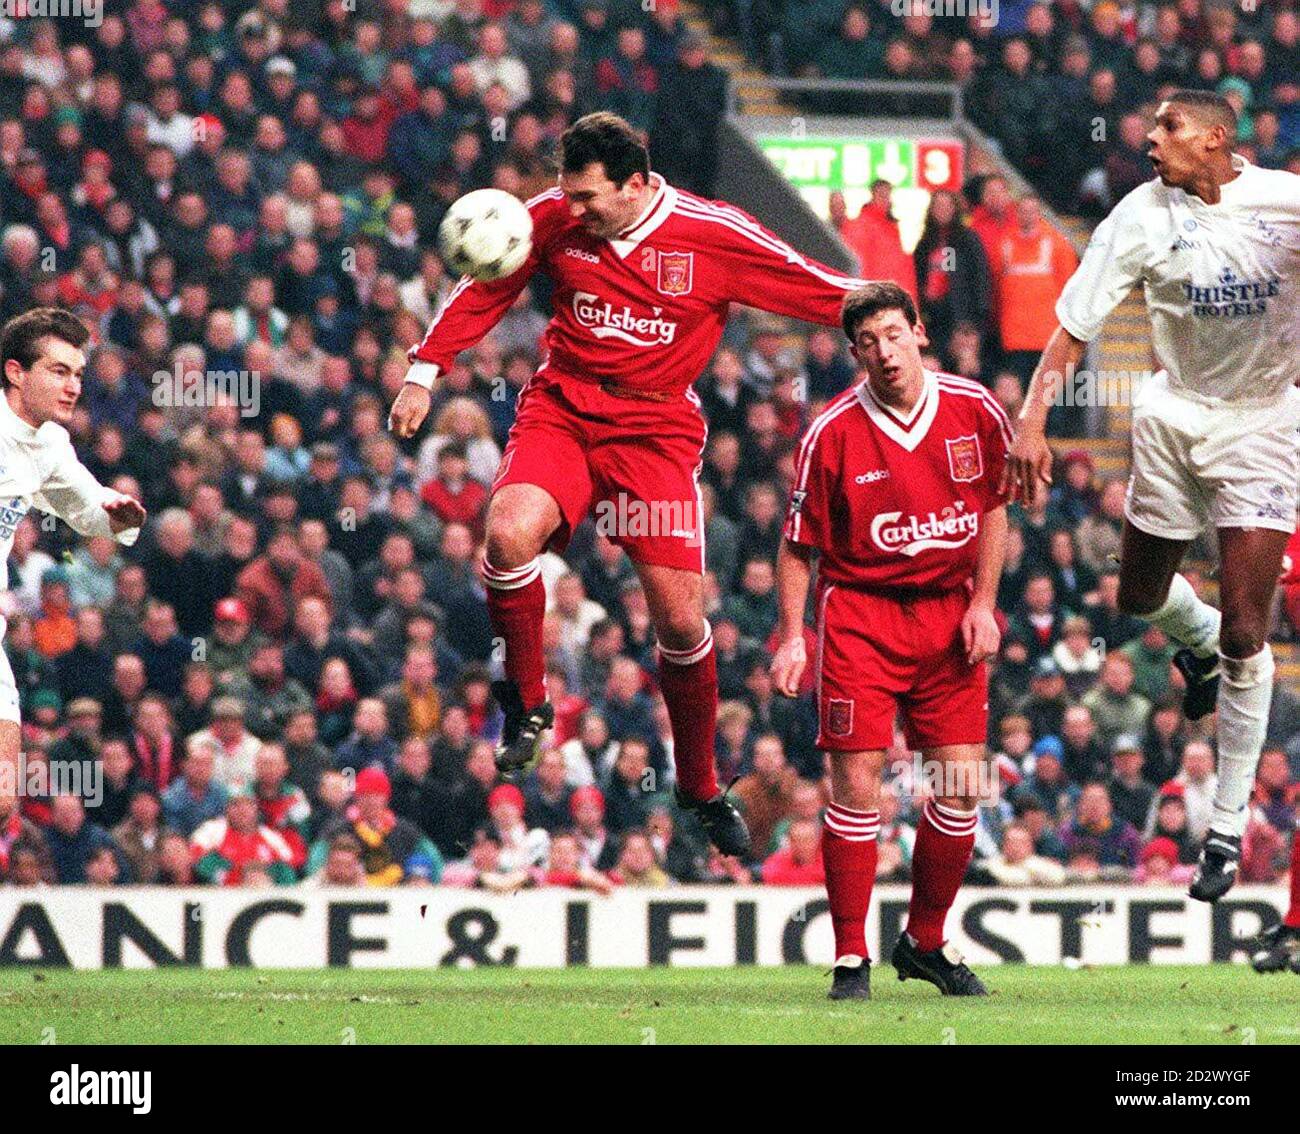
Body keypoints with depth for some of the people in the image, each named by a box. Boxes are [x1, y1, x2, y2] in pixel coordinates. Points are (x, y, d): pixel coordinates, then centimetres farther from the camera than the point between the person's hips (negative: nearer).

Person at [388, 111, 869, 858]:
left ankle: (701, 788, 18)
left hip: (655, 428, -1)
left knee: (681, 617, -5)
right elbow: (483, 292, 12)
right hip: (562, 410, 1)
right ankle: (527, 704, -6)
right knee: (510, 532, -30)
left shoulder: (714, 236, -10)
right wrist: (424, 372, 8)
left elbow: (833, 295, -4)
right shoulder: (554, 219, -3)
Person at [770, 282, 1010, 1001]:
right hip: (859, 612, -3)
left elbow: (993, 507, 11)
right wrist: (792, 637, -9)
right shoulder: (833, 431, -10)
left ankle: (925, 942, 18)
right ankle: (852, 959, -1)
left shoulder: (973, 409, -3)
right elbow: (799, 543, -2)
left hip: (949, 612, 3)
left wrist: (982, 604, 3)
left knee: (961, 786, 0)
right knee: (856, 784, -9)